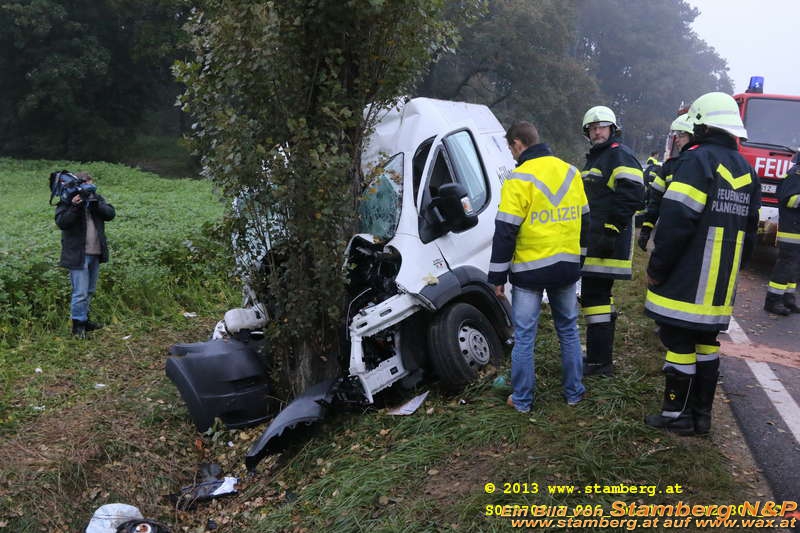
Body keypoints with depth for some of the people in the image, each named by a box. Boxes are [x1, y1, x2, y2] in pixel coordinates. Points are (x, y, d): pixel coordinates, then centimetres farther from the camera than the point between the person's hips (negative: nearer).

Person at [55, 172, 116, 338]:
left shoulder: (96, 198, 8)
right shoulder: (67, 201, -7)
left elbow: (111, 214, -4)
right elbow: (61, 222, -19)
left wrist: (96, 205, -20)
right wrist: (74, 207, -30)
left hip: (95, 254, 6)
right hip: (78, 254, -6)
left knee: (90, 291, 17)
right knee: (80, 292, -8)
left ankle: (84, 320, 31)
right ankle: (78, 325, 3)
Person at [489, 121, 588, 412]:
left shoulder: (520, 180, -14)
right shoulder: (571, 173, 6)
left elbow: (505, 232, -15)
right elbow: (584, 221, 15)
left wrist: (498, 276, -7)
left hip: (529, 270, -5)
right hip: (566, 268, 6)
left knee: (524, 337, 5)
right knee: (569, 330, 18)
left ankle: (522, 400, 13)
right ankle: (574, 392, 27)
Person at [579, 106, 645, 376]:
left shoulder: (620, 156, -10)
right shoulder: (595, 157, 23)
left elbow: (631, 197, -22)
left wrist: (612, 230, -24)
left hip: (606, 244, -11)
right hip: (593, 241, 11)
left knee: (595, 297, -11)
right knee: (600, 296, 17)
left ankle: (600, 361, -5)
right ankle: (601, 356, 28)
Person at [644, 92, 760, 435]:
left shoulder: (697, 160, -12)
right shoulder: (746, 171, 14)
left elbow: (676, 221, -19)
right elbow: (749, 231, 17)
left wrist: (656, 269, -11)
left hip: (686, 283, -8)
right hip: (721, 287, 8)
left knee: (679, 343, 1)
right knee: (706, 343, 15)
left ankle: (676, 415, 9)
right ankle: (701, 415, 23)